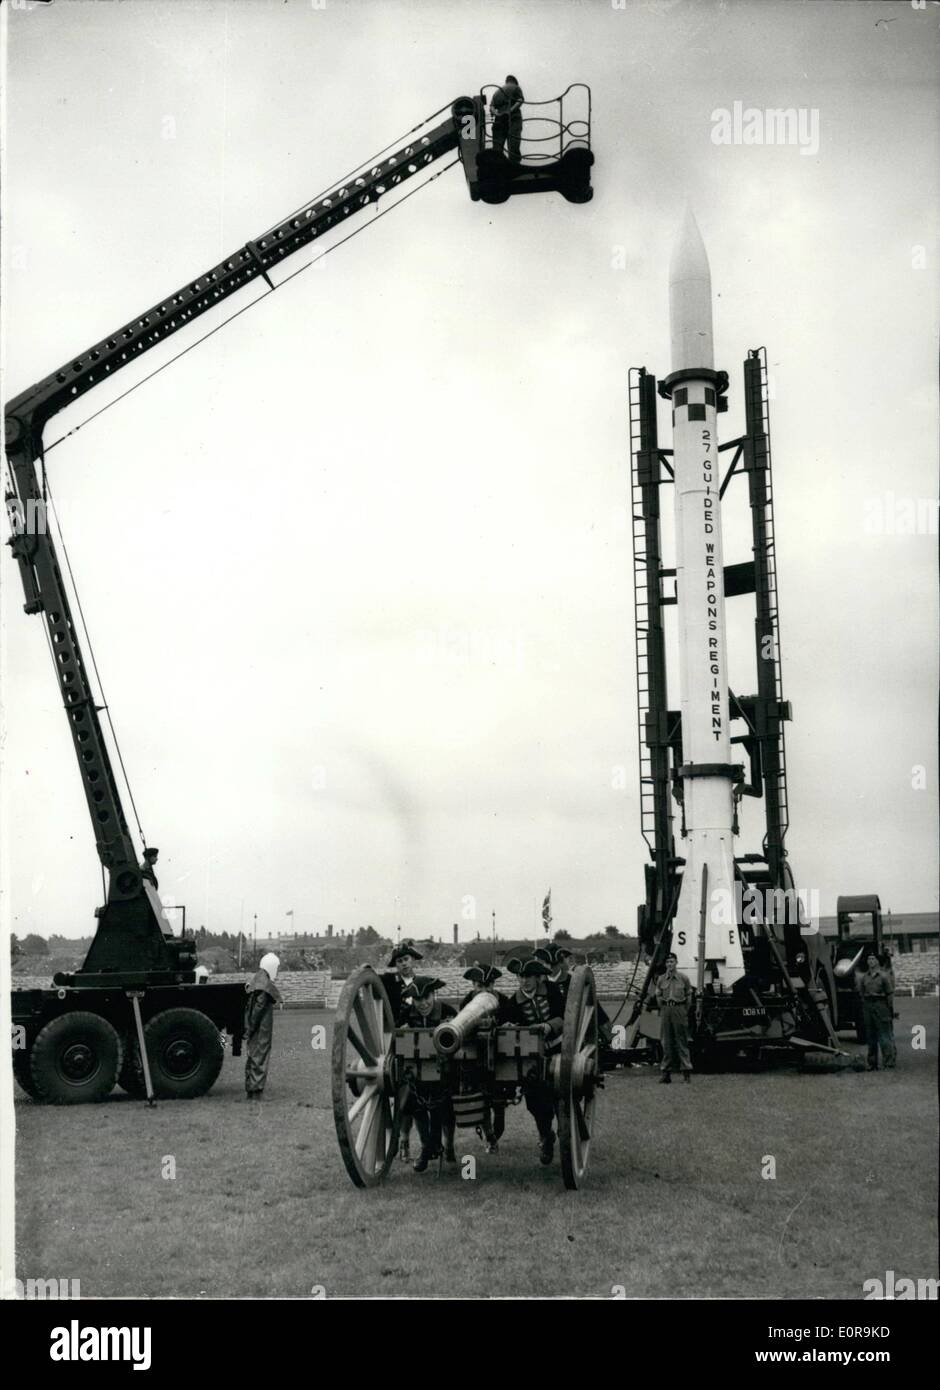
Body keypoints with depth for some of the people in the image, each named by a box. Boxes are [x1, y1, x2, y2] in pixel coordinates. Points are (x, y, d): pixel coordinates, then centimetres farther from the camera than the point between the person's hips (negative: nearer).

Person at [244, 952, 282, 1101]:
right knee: (260, 1059, -4)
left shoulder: (254, 983, 12)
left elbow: (249, 1008, 13)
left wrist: (248, 1029, 13)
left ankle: (249, 1091, 21)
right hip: (262, 1031, -9)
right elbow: (258, 1009, -19)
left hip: (254, 1030, 9)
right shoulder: (266, 986, -16)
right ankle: (256, 1091, -2)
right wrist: (250, 1030, -16)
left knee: (251, 1058, 14)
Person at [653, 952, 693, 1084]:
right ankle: (666, 1073, 9)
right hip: (666, 1010, 3)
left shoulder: (684, 978, 0)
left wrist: (684, 1011, 6)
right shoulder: (661, 979, 7)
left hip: (680, 1010, -3)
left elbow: (689, 996, 6)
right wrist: (664, 1009, 12)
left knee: (682, 1042, -2)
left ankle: (686, 1071, 2)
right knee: (666, 1043, 5)